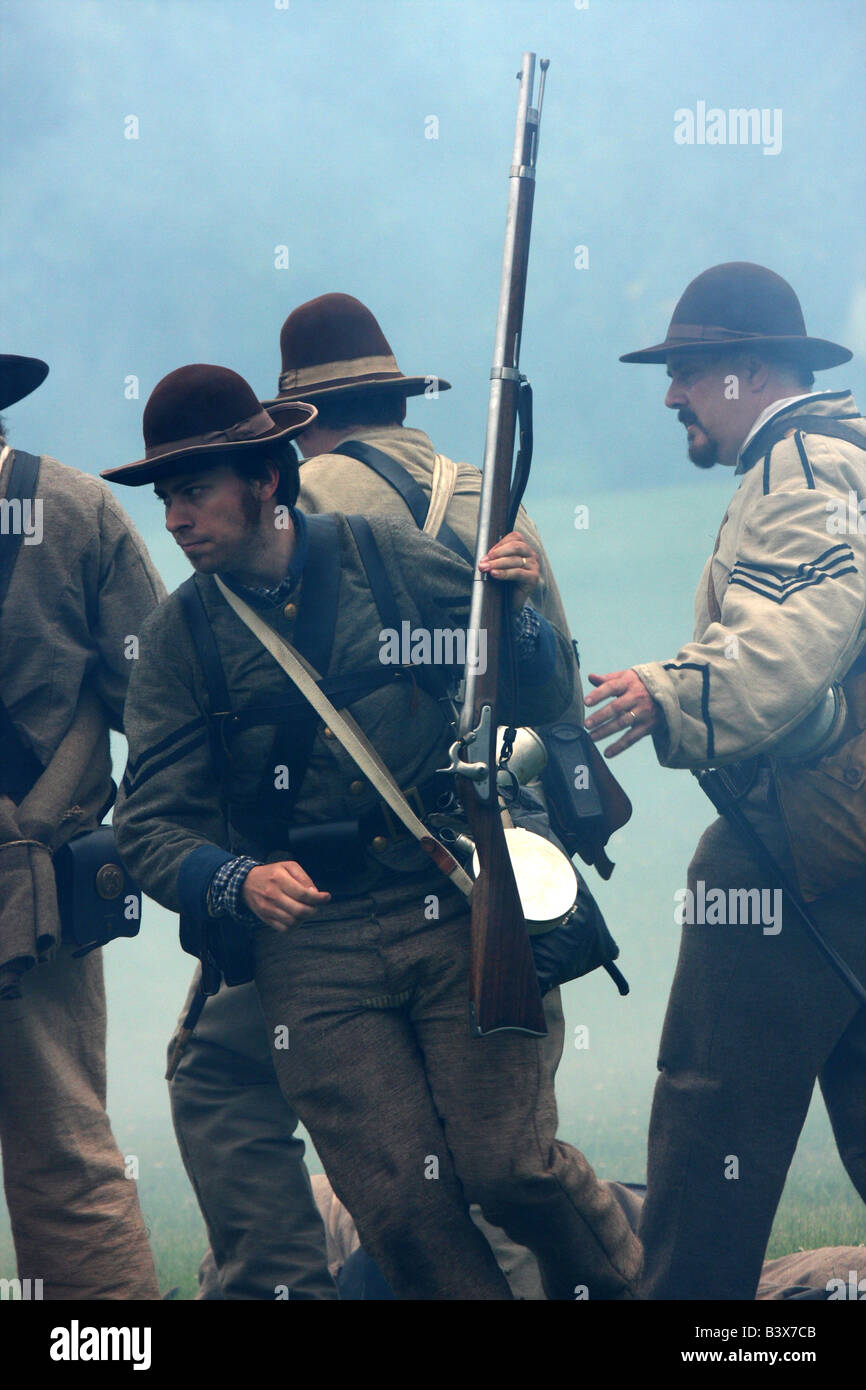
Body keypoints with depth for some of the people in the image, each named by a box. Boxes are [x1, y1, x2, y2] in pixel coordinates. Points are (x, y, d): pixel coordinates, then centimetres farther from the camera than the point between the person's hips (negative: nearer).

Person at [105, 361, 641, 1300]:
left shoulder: (385, 555, 4)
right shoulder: (178, 638, 5)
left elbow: (539, 702, 8)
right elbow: (151, 826, 3)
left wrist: (517, 613, -12)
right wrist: (236, 881, -16)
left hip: (453, 909, -1)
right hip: (310, 951, 1)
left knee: (506, 1165, -8)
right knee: (401, 1204, -6)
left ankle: (617, 1278, 19)